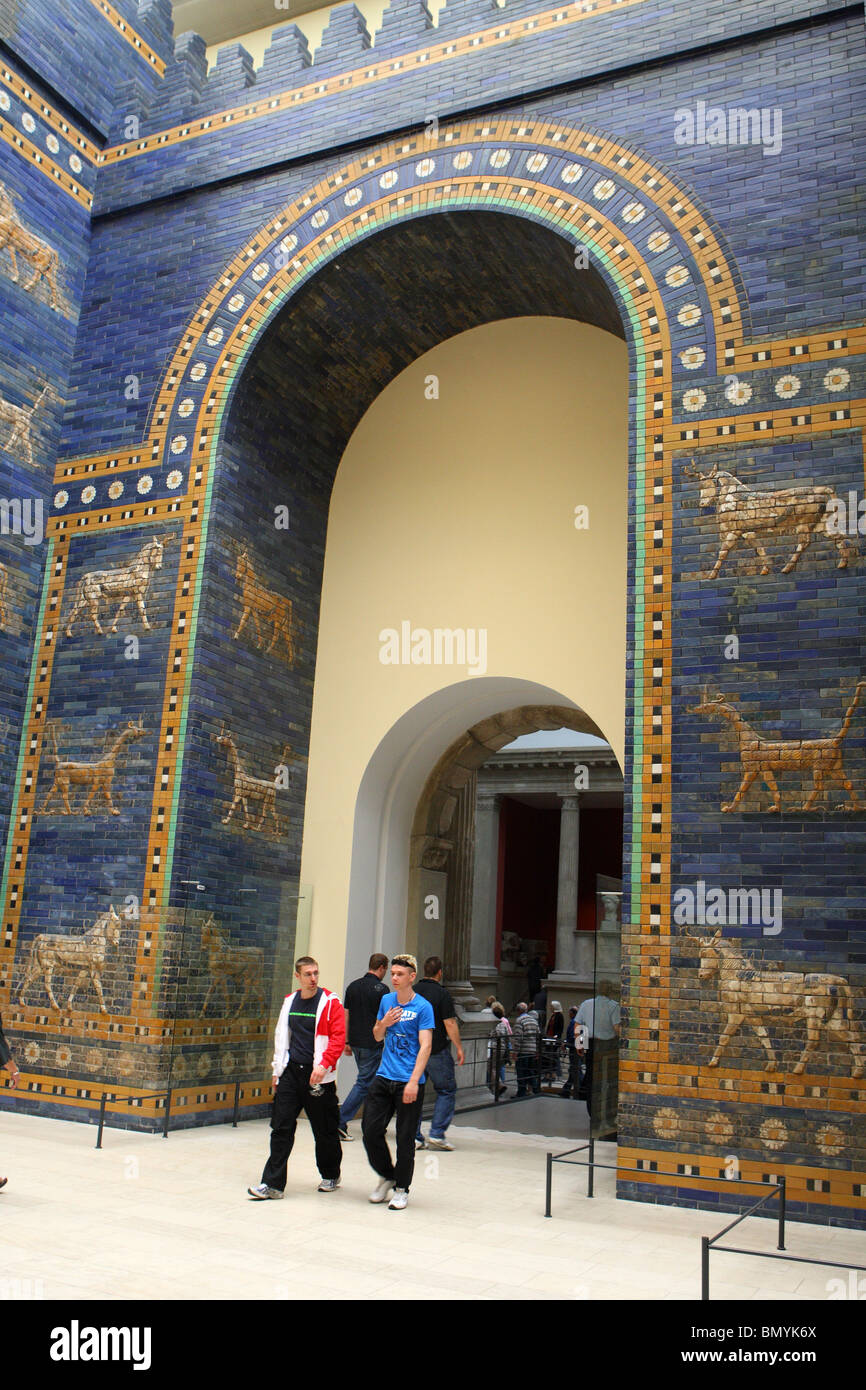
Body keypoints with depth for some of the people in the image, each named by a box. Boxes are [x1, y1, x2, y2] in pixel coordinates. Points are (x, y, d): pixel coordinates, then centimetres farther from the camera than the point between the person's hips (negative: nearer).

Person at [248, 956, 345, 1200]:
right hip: (291, 1071, 4)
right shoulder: (289, 1001, 10)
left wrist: (324, 1064, -23)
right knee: (281, 1127, 0)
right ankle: (273, 1184, 6)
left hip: (318, 1075, -4)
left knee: (325, 1131, 7)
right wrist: (277, 1070, 18)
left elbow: (338, 1037, -12)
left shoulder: (330, 1002, -7)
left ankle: (330, 1177, 28)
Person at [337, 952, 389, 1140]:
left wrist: (346, 1042, 14)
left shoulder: (353, 986, 7)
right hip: (372, 1044, -7)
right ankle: (340, 1122, -8)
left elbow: (346, 1015, 9)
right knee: (364, 1083, -2)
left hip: (355, 1042, 7)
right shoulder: (381, 989, -12)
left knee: (368, 1080, 19)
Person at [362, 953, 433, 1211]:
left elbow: (425, 1046, -12)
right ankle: (386, 1176, 25)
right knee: (370, 1129, 2)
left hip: (409, 1082, -5)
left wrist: (413, 1082, -19)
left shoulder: (423, 1007, -7)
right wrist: (384, 1023, -4)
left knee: (405, 1138, 2)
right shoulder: (386, 1001, 10)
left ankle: (401, 1188, 19)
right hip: (383, 1077, 5)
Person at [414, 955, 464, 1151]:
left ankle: (414, 1136, 9)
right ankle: (437, 1134, -1)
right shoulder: (442, 994, -11)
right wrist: (459, 1047, -4)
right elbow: (450, 1024, -13)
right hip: (437, 1050, -5)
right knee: (447, 1091, 6)